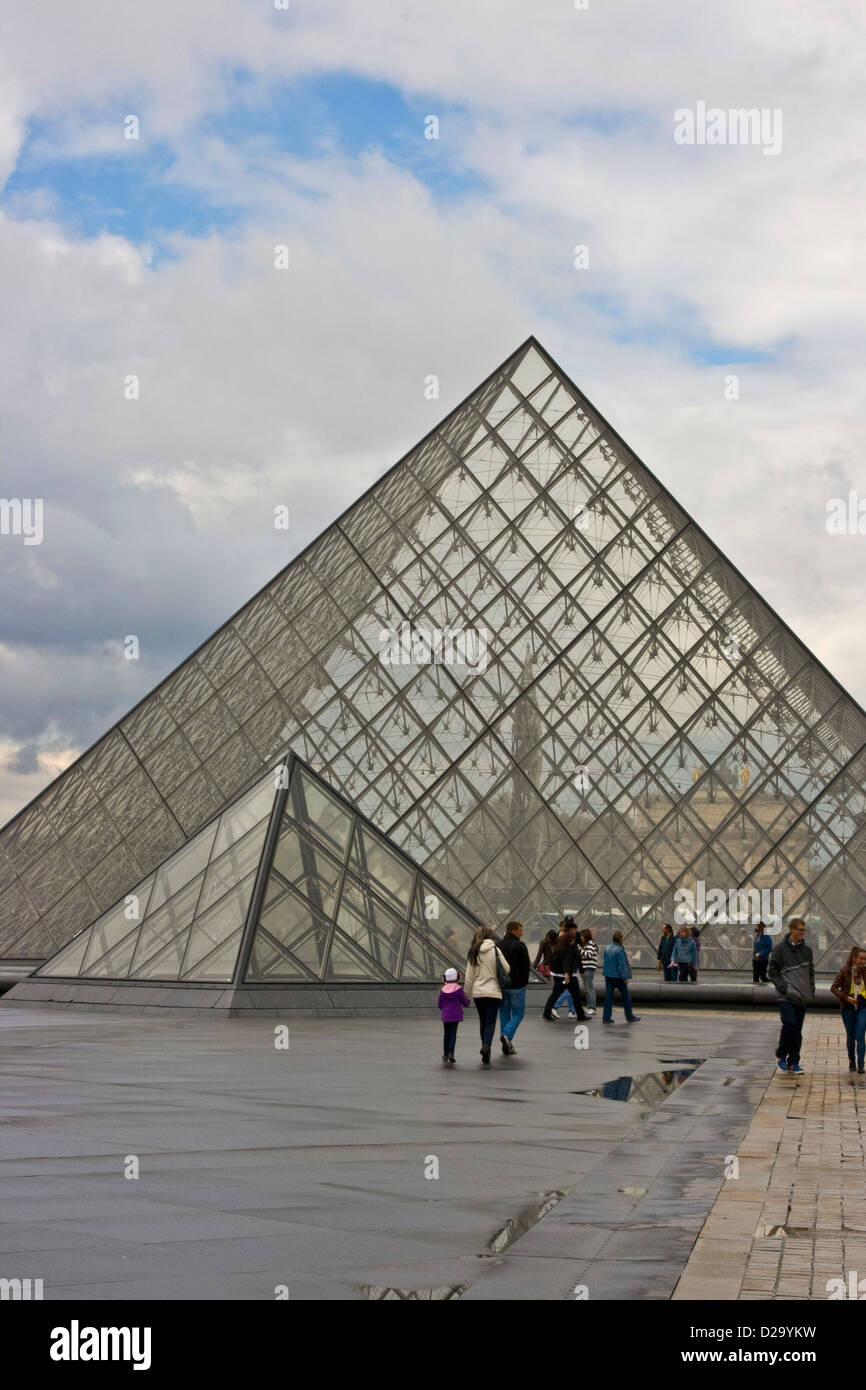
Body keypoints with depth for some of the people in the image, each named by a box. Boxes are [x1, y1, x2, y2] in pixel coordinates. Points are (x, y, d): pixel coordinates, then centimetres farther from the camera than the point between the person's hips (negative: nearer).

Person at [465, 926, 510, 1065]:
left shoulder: (473, 952, 0)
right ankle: (486, 1045, -23)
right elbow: (506, 969, -7)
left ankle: (485, 1051, 17)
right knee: (490, 1022, 0)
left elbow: (469, 976, 2)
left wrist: (468, 993, 11)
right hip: (493, 991, -3)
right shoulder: (495, 950, -7)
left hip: (477, 992, 3)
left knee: (483, 1021, 15)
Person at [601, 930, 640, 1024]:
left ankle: (606, 1017, 5)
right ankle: (630, 1017, 14)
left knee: (608, 997, 8)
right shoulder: (620, 950, -17)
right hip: (618, 977, -7)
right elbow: (622, 966, -18)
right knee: (626, 998, 7)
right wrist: (626, 977, -14)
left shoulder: (606, 949, 6)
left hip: (608, 976, 7)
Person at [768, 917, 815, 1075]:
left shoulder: (807, 950, 11)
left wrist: (811, 992, 7)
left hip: (802, 997, 4)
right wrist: (783, 988, -12)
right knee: (790, 1024, -17)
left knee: (797, 1030, 5)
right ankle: (781, 1055, 1)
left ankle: (793, 1062, 14)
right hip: (787, 997, -4)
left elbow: (811, 972, 18)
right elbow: (773, 971, -2)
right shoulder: (780, 948, -2)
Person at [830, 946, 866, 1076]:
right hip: (848, 1008, 0)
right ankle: (851, 1061, 28)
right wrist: (846, 997, -15)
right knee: (850, 1036, 10)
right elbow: (833, 988, -4)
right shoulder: (845, 971, -6)